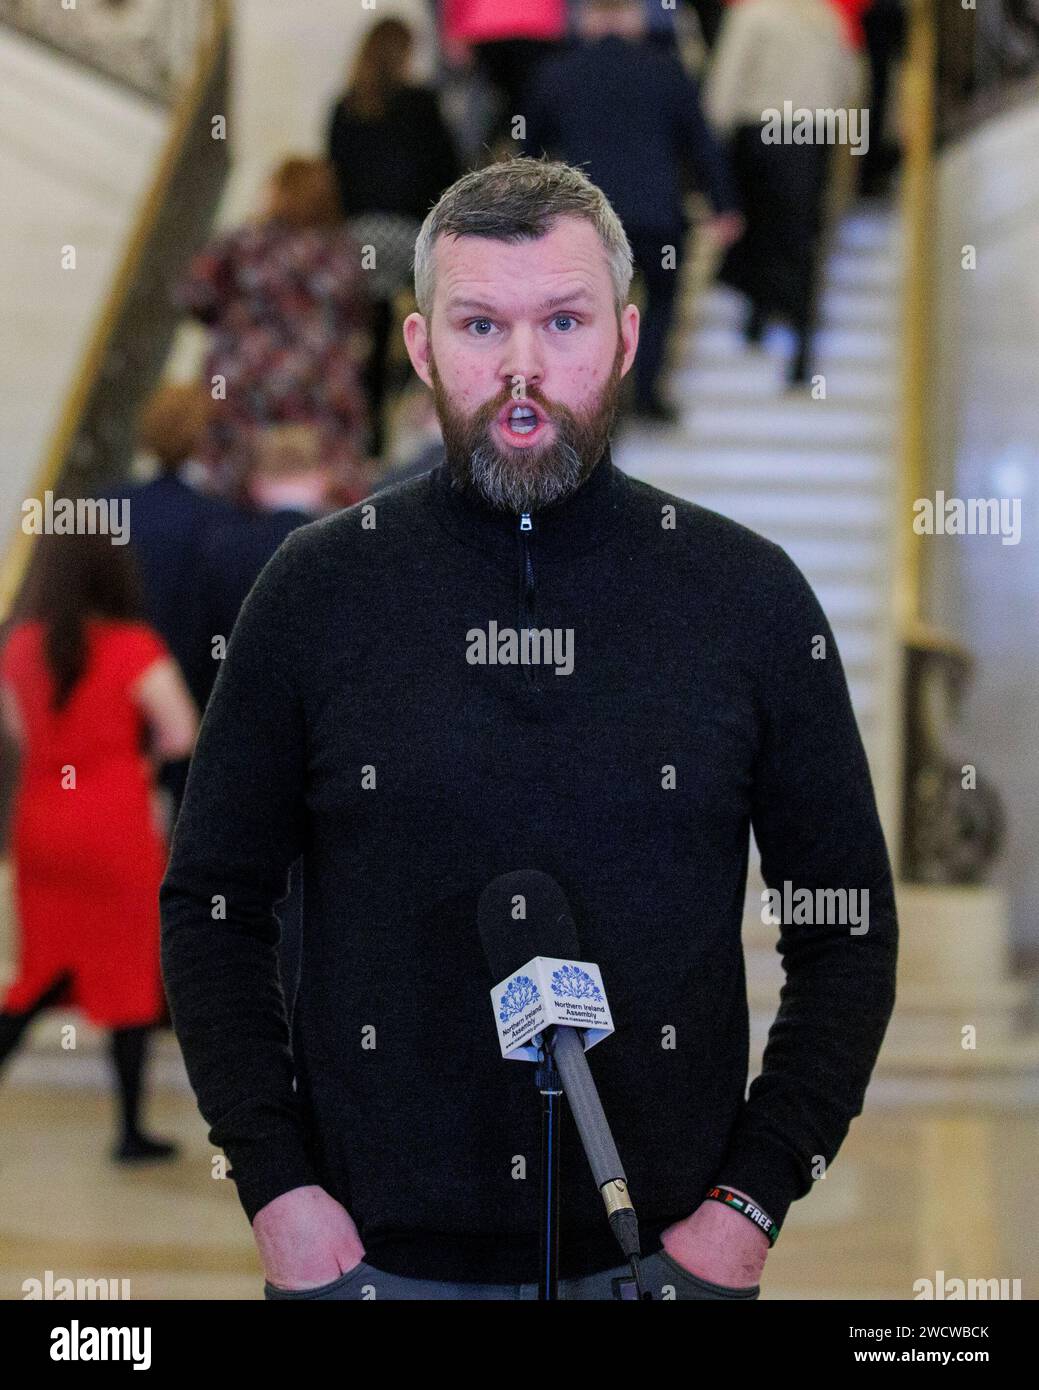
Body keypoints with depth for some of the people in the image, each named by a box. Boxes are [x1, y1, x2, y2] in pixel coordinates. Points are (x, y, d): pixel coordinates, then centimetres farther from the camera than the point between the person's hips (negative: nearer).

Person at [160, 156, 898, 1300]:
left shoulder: (751, 596, 1)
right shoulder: (316, 588, 1)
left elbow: (849, 933, 3)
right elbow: (210, 908, 4)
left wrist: (752, 1201, -5)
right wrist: (275, 1186, -5)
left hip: (658, 1249, 0)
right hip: (369, 1247, 0)